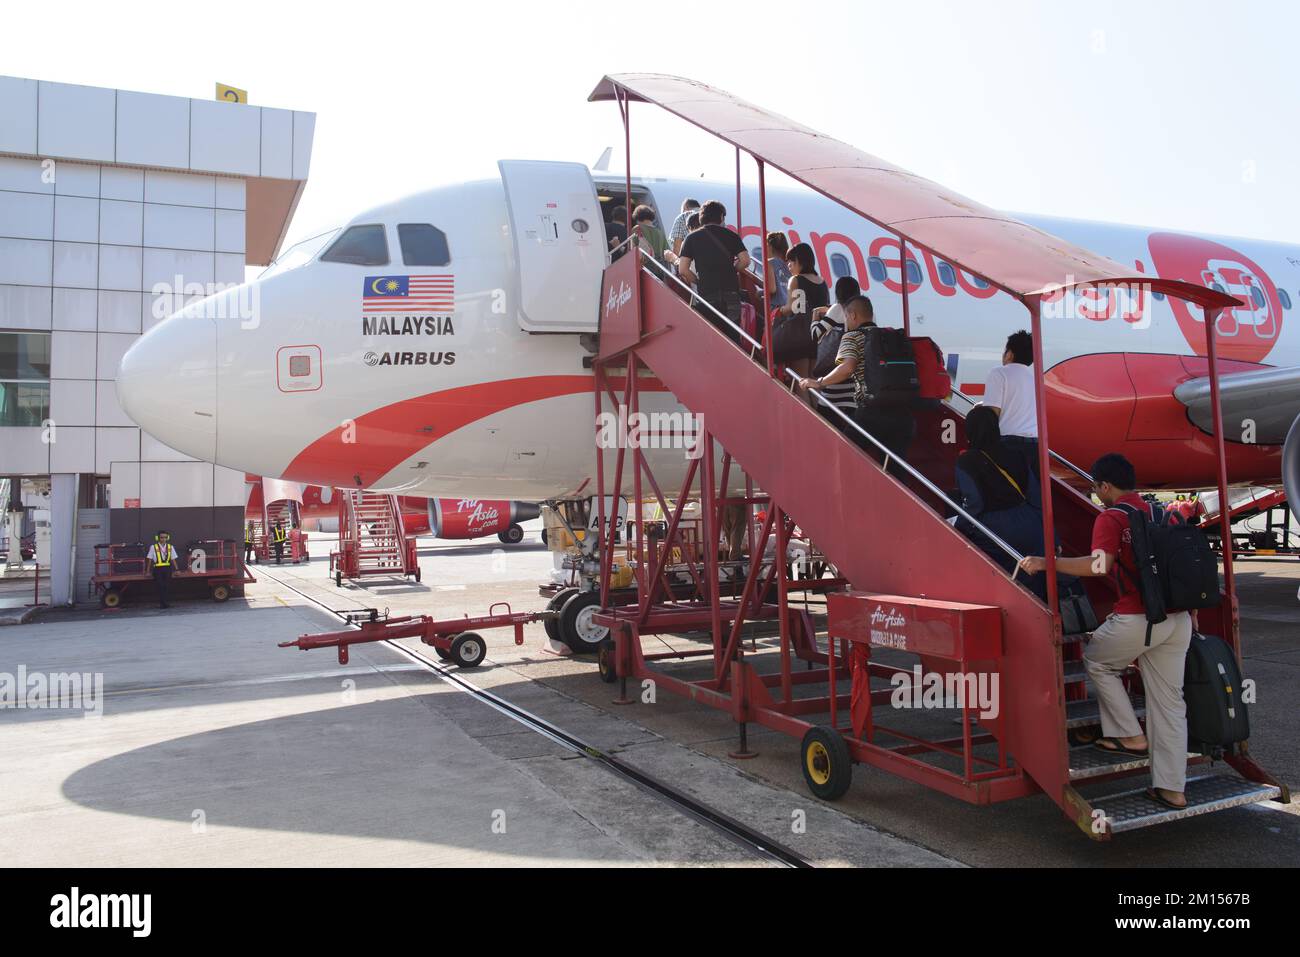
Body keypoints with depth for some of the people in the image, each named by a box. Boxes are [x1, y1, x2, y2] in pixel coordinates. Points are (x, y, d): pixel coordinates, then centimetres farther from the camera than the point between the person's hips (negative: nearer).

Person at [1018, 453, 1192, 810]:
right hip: (1177, 617, 7)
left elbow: (1099, 564, -24)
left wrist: (1047, 563, -20)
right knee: (1169, 702, 11)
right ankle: (1171, 788, 16)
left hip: (1138, 617, -7)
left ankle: (1130, 735, 17)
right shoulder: (1161, 513, 15)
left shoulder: (1110, 519, -9)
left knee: (1097, 661, 21)